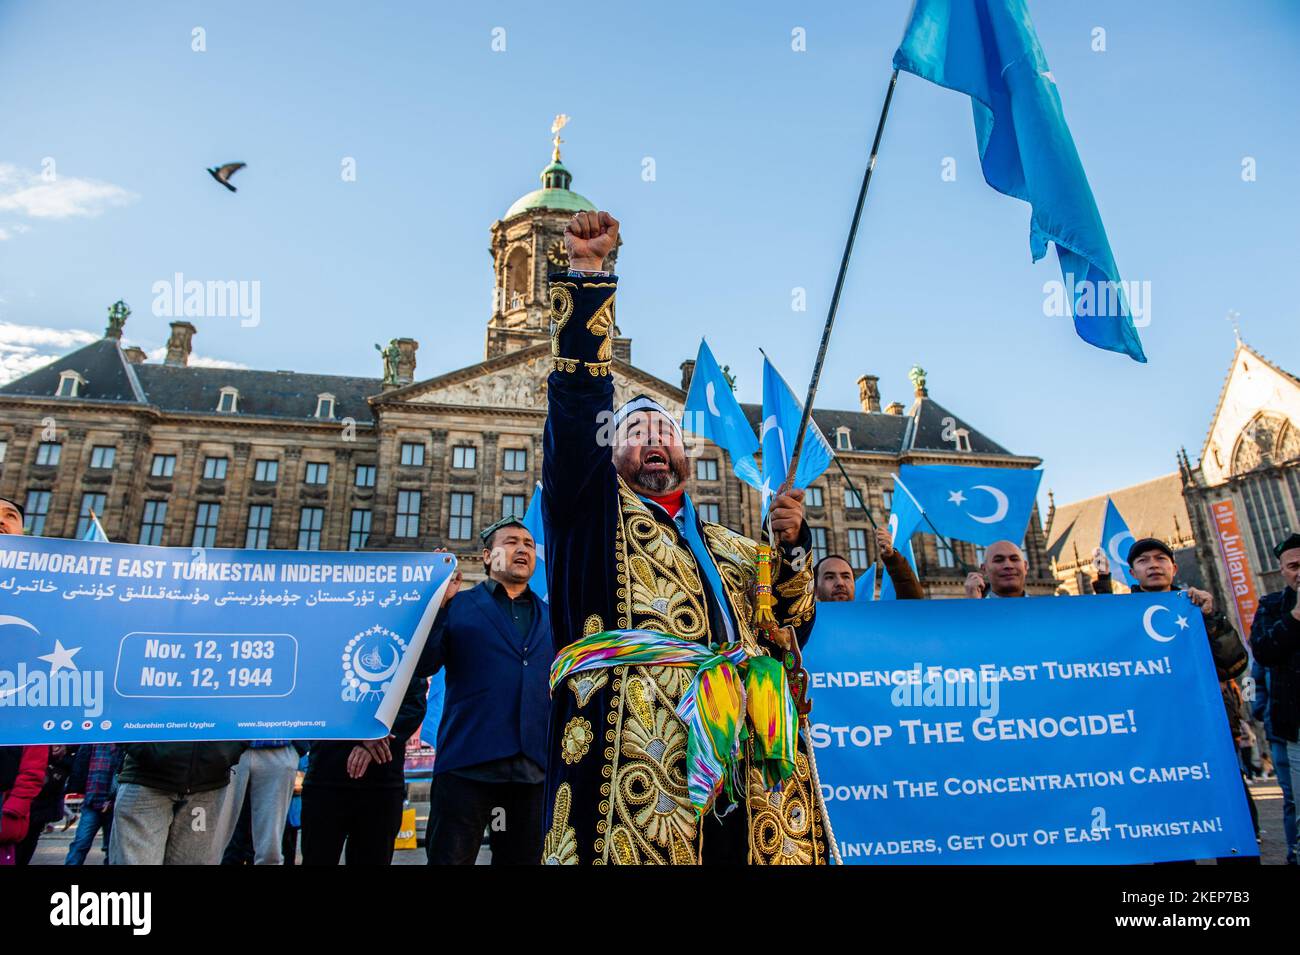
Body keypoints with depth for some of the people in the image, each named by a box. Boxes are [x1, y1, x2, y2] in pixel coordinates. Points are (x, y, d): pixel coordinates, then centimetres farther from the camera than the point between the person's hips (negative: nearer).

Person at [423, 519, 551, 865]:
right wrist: (439, 603, -14)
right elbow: (424, 665, -4)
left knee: (522, 859, 12)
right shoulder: (458, 604, 8)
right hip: (468, 762, -3)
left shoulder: (550, 618, 17)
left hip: (532, 768, 3)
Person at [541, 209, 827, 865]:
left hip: (747, 756, 4)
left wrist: (791, 546, 2)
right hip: (637, 745, -4)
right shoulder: (593, 511, 15)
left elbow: (791, 633, 17)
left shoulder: (732, 549, 27)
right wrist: (585, 273, 0)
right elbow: (575, 406, 2)